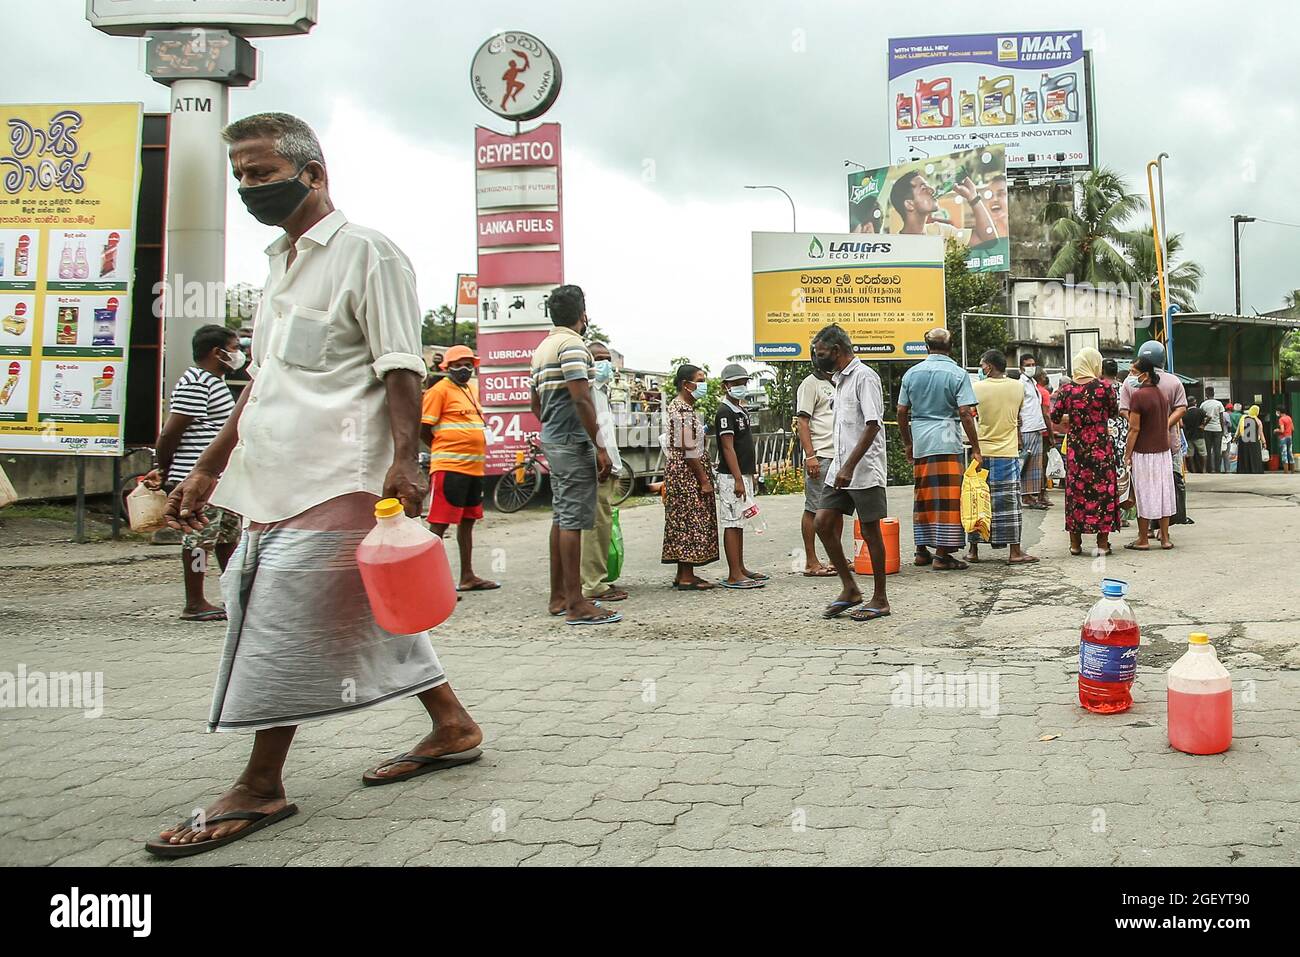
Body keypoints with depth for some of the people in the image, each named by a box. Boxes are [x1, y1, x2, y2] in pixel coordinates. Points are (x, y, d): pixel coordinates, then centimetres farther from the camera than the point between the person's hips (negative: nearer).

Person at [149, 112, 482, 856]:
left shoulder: (365, 252, -5)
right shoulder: (283, 264, 21)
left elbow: (401, 368, -12)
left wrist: (404, 459, -22)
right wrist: (209, 468, 24)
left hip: (333, 480, -9)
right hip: (279, 483, 9)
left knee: (283, 625, -7)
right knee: (368, 614, 12)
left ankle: (260, 789, 3)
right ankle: (452, 727, 24)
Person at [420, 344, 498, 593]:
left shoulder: (471, 388, 16)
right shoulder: (440, 390, -7)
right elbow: (423, 430, -8)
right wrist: (444, 451, 2)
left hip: (474, 467, 9)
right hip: (450, 467, -8)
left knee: (467, 521, 14)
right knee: (439, 524, -8)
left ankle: (467, 577, 23)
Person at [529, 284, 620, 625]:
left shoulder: (543, 348, 18)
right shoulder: (572, 345, -12)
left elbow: (536, 404, 22)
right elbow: (581, 399, -20)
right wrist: (600, 447, -19)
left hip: (552, 440, 10)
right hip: (573, 442, -10)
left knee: (561, 517, 13)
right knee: (573, 519, -10)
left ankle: (559, 597, 19)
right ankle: (576, 604, -9)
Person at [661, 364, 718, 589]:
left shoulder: (678, 406, 16)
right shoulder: (683, 410, -16)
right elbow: (689, 450, -21)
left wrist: (703, 476, 20)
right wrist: (704, 480, -18)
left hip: (678, 471, 11)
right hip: (688, 472, -11)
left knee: (683, 520, 11)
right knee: (690, 520, -8)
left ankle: (683, 574, 15)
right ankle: (687, 577, -5)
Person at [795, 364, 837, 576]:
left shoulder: (833, 384, 21)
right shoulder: (811, 383, -5)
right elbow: (802, 422, -12)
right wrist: (810, 456, -19)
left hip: (838, 455, 9)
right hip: (820, 456, -9)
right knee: (813, 509, -5)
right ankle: (811, 563, -2)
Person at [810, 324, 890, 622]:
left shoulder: (864, 377, -12)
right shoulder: (840, 380, 16)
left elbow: (872, 425, -20)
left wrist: (850, 466, -25)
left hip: (864, 471, -9)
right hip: (841, 468, 9)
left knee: (870, 531, 0)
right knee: (823, 522, 2)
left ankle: (879, 600, 10)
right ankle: (849, 588, 13)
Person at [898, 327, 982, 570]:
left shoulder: (912, 373, 9)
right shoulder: (957, 374, -3)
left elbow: (902, 411, 11)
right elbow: (965, 413, -9)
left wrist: (907, 443, 22)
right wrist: (975, 448, -4)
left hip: (919, 444, 5)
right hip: (947, 443, -4)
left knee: (923, 497, 12)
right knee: (947, 498, -2)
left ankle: (922, 550, 17)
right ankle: (942, 554, -4)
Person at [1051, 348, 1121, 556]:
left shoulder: (1066, 388, -2)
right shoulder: (1103, 386, -8)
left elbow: (1055, 417, 2)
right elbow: (1114, 412, 3)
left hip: (1075, 447, 2)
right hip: (1101, 446, -2)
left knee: (1075, 489, 9)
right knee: (1103, 489, 5)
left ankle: (1075, 543, 14)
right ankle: (1102, 543, 7)